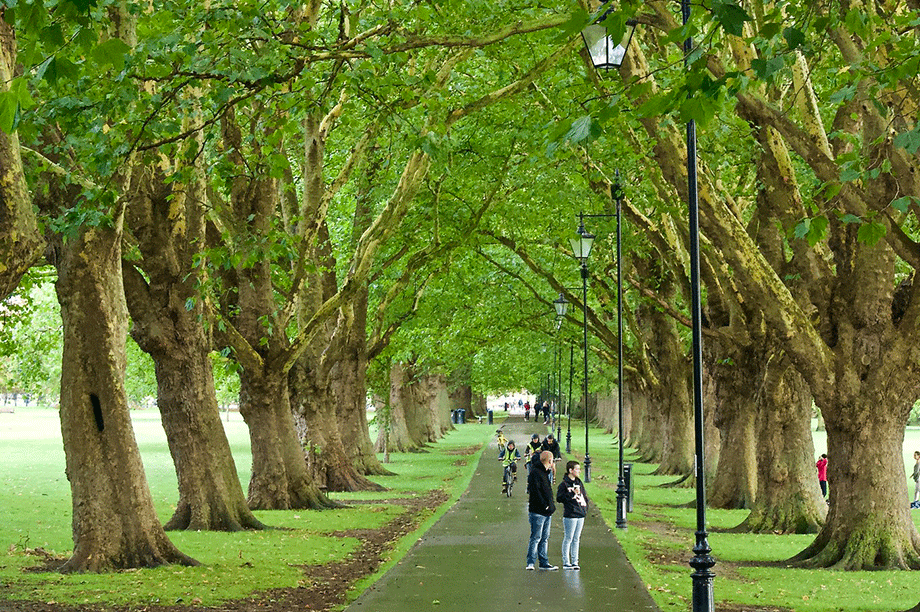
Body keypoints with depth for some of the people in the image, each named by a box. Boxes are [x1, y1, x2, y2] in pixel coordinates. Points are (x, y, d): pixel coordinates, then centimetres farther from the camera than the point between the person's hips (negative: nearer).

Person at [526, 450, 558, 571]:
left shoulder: (545, 472, 18)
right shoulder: (535, 472, -12)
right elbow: (534, 491, -20)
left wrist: (551, 505, 13)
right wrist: (544, 505, -19)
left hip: (547, 512, 10)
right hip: (537, 512, -10)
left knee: (544, 538, 11)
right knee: (536, 537, -9)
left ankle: (544, 563, 16)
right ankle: (530, 563, -6)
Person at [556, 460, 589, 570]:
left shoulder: (579, 483, 15)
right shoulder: (564, 484, -6)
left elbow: (584, 496, 23)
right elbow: (559, 498, -13)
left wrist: (585, 508, 11)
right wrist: (573, 493, -17)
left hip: (580, 515, 7)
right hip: (570, 515, -7)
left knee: (576, 539, 10)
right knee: (568, 539, -3)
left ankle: (574, 562, 15)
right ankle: (566, 563, 2)